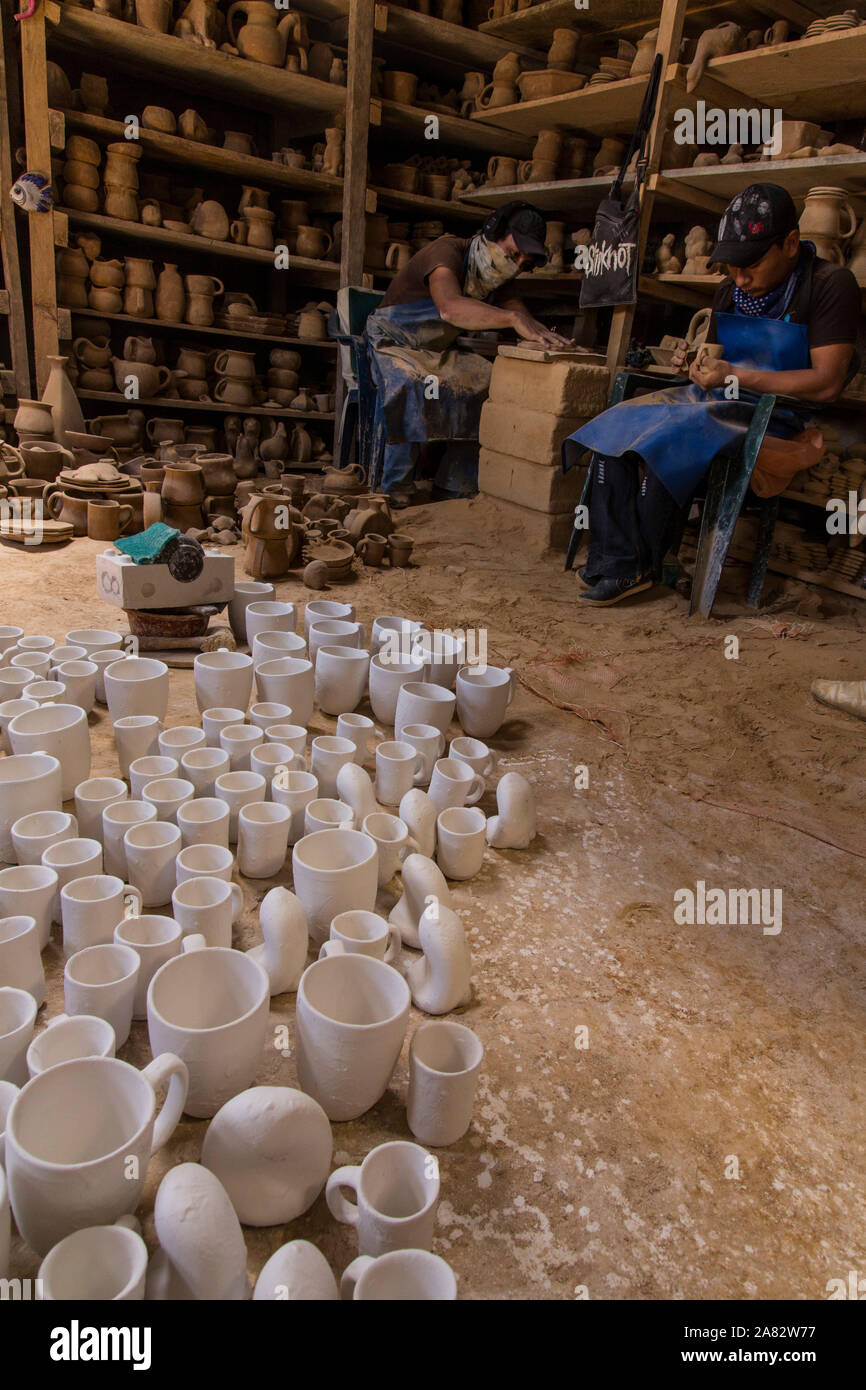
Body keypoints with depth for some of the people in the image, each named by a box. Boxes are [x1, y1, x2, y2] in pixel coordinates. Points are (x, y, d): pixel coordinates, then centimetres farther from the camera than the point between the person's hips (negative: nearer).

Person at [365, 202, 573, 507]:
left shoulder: (495, 278, 2)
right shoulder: (447, 251, -24)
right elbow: (450, 307, -44)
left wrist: (546, 338, -32)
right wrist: (513, 318, -55)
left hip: (437, 353, 7)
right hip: (393, 342, -7)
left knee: (491, 381, -10)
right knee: (409, 383, -38)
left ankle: (459, 482, -5)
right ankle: (395, 490, -27)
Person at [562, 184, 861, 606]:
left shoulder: (831, 285, -9)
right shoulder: (731, 290, 13)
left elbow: (826, 384, -17)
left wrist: (737, 376, -19)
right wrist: (699, 365, 1)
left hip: (776, 412, -7)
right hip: (718, 399, 8)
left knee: (665, 442, -32)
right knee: (614, 429, -14)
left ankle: (641, 567, -14)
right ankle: (614, 564, -18)